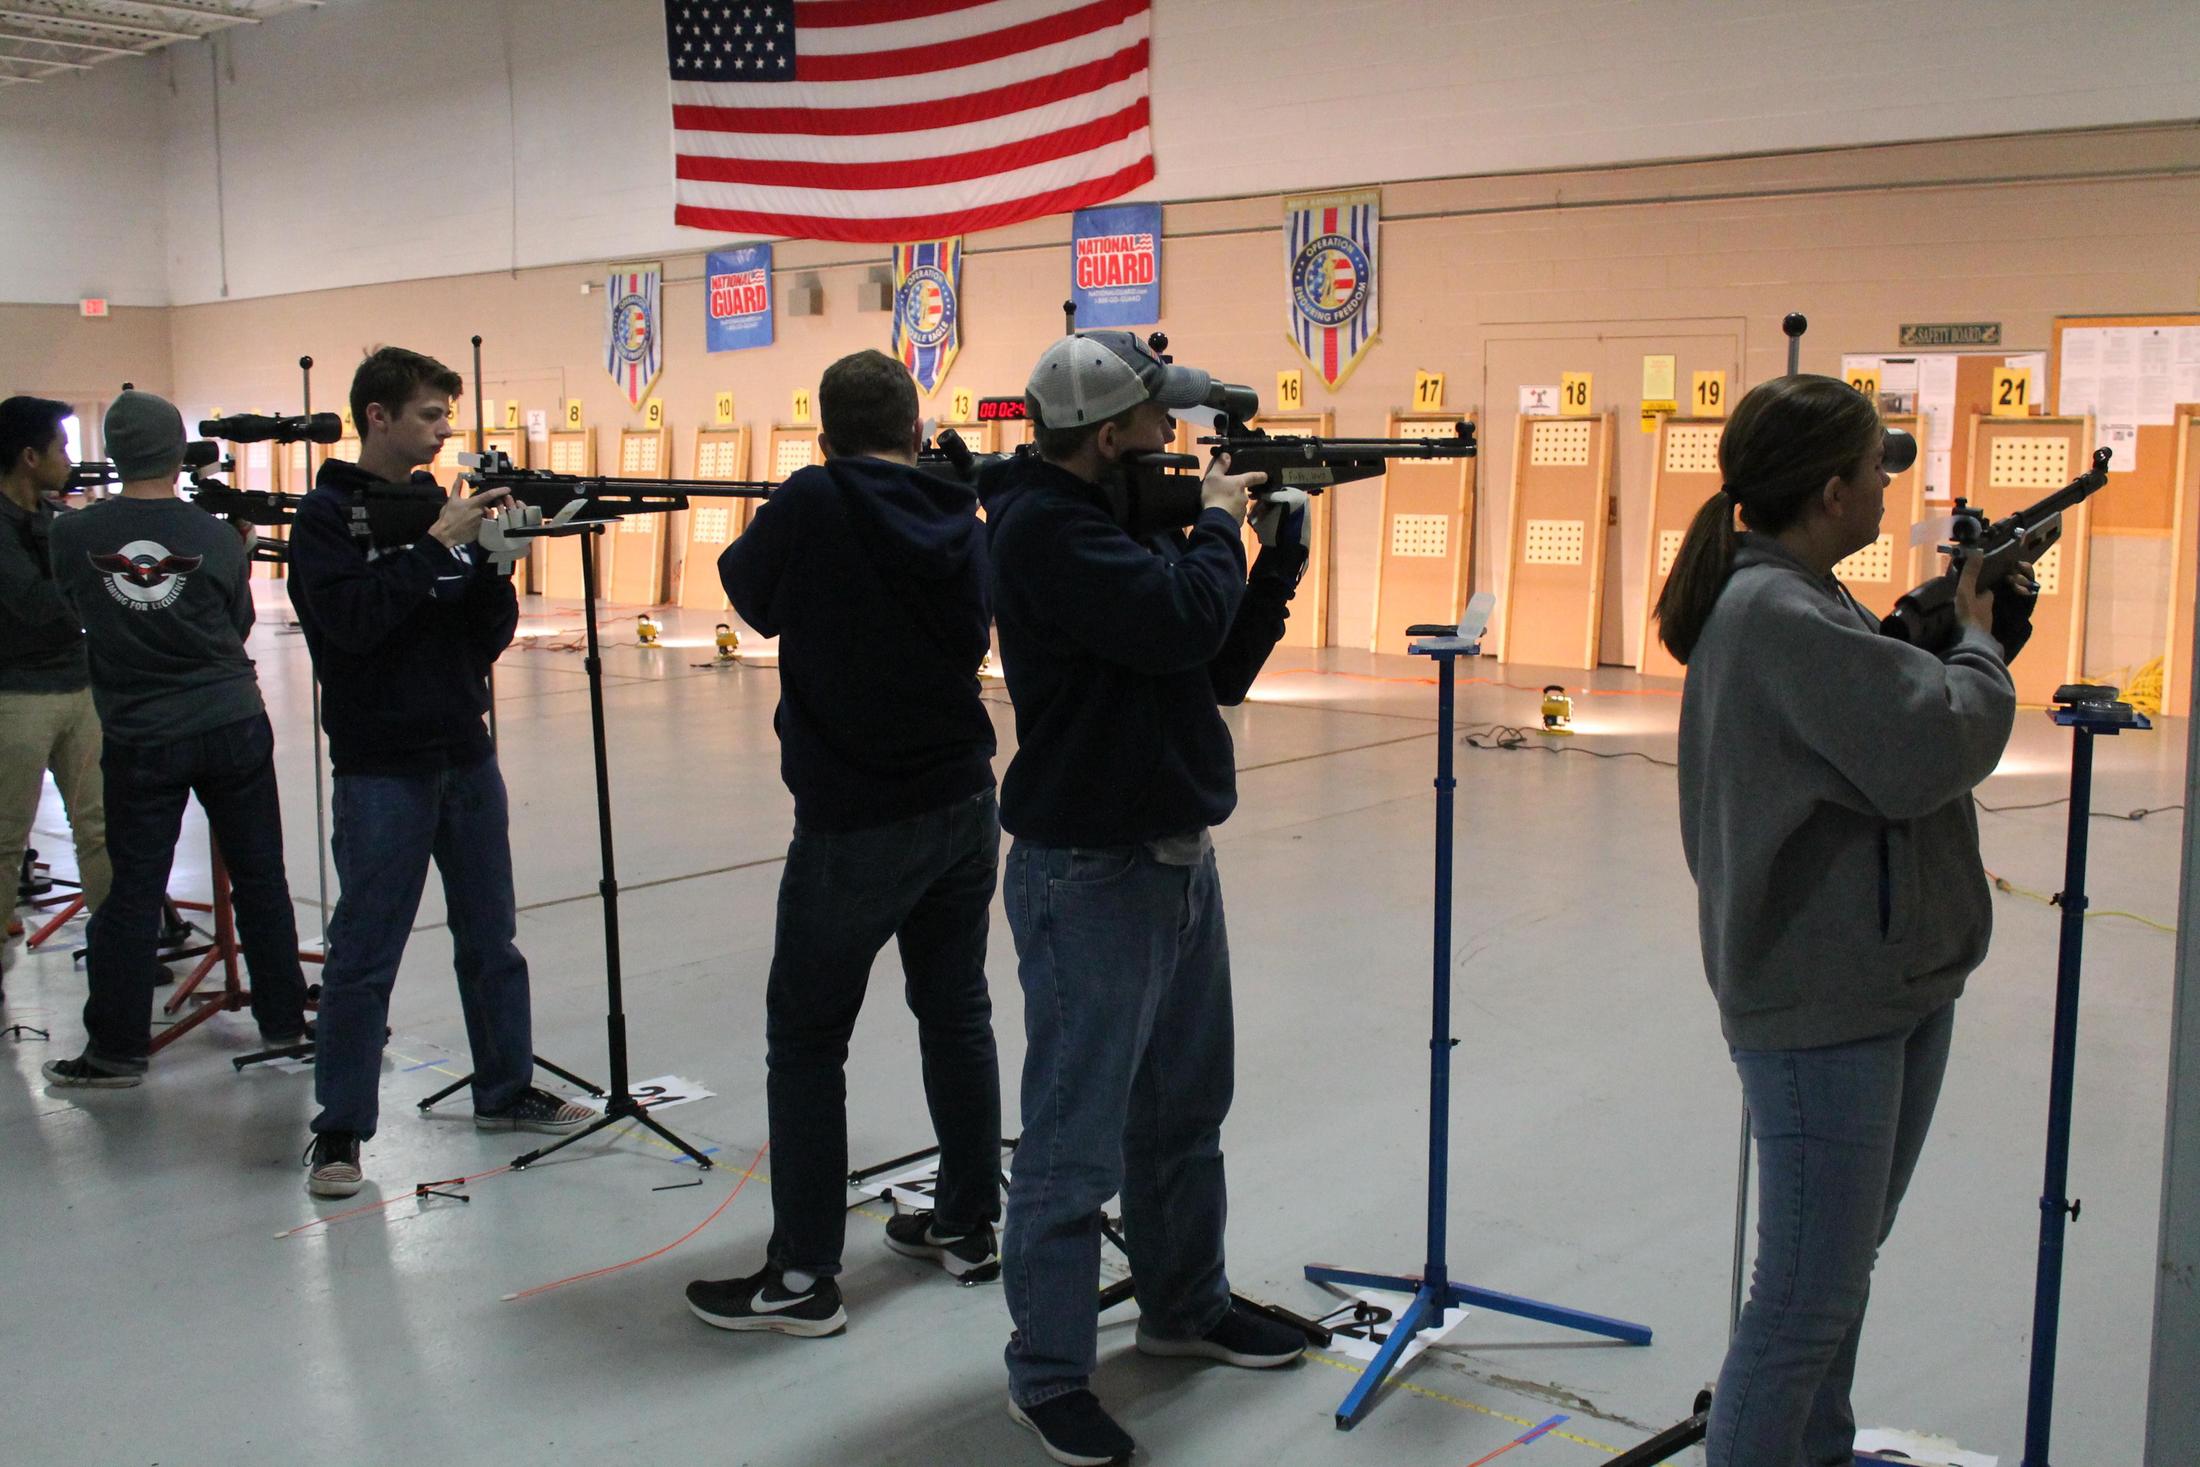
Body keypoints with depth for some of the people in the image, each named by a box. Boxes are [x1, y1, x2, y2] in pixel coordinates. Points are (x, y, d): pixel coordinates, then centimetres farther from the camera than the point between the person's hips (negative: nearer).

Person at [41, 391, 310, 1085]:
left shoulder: (73, 535, -5)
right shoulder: (218, 538, -5)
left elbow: (73, 612, 11)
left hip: (140, 741, 0)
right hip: (234, 728, 0)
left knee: (132, 892, 6)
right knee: (259, 878, 10)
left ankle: (115, 1048, 12)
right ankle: (283, 1021, 19)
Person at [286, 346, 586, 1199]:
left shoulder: (441, 506, 10)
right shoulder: (328, 516, -5)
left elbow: (491, 635, 7)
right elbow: (351, 620, -20)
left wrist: (494, 562, -10)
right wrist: (437, 544, -20)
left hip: (466, 757, 6)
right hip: (381, 768, -6)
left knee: (491, 940, 13)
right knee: (364, 956, 0)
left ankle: (506, 1090, 26)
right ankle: (339, 1129, 10)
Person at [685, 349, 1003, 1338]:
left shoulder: (811, 504, -14)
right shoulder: (961, 518, 2)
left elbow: (753, 598, 3)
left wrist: (751, 538, 22)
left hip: (853, 821, -6)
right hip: (962, 806, 6)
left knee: (806, 1038, 3)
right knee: (957, 1013, 16)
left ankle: (803, 1275, 7)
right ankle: (967, 1225, 28)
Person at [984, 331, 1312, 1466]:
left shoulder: (1127, 514, 11)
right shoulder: (1043, 526, -17)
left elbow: (1224, 665, 15)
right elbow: (1179, 621, -30)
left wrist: (1278, 545, 5)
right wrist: (1215, 522, -11)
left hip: (1177, 857, 10)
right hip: (1090, 874, -10)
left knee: (1185, 1112, 22)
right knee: (1075, 1141, 1)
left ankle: (1185, 1306, 39)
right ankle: (1048, 1375, 15)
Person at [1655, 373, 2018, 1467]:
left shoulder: (1801, 600, 12)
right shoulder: (1777, 616, -20)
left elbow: (1887, 713, 16)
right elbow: (1934, 744, -24)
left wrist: (1955, 624, 3)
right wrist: (1979, 640, -6)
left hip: (1893, 985, 11)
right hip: (1819, 1006, -11)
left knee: (1845, 1264, 22)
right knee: (1806, 1301, -3)